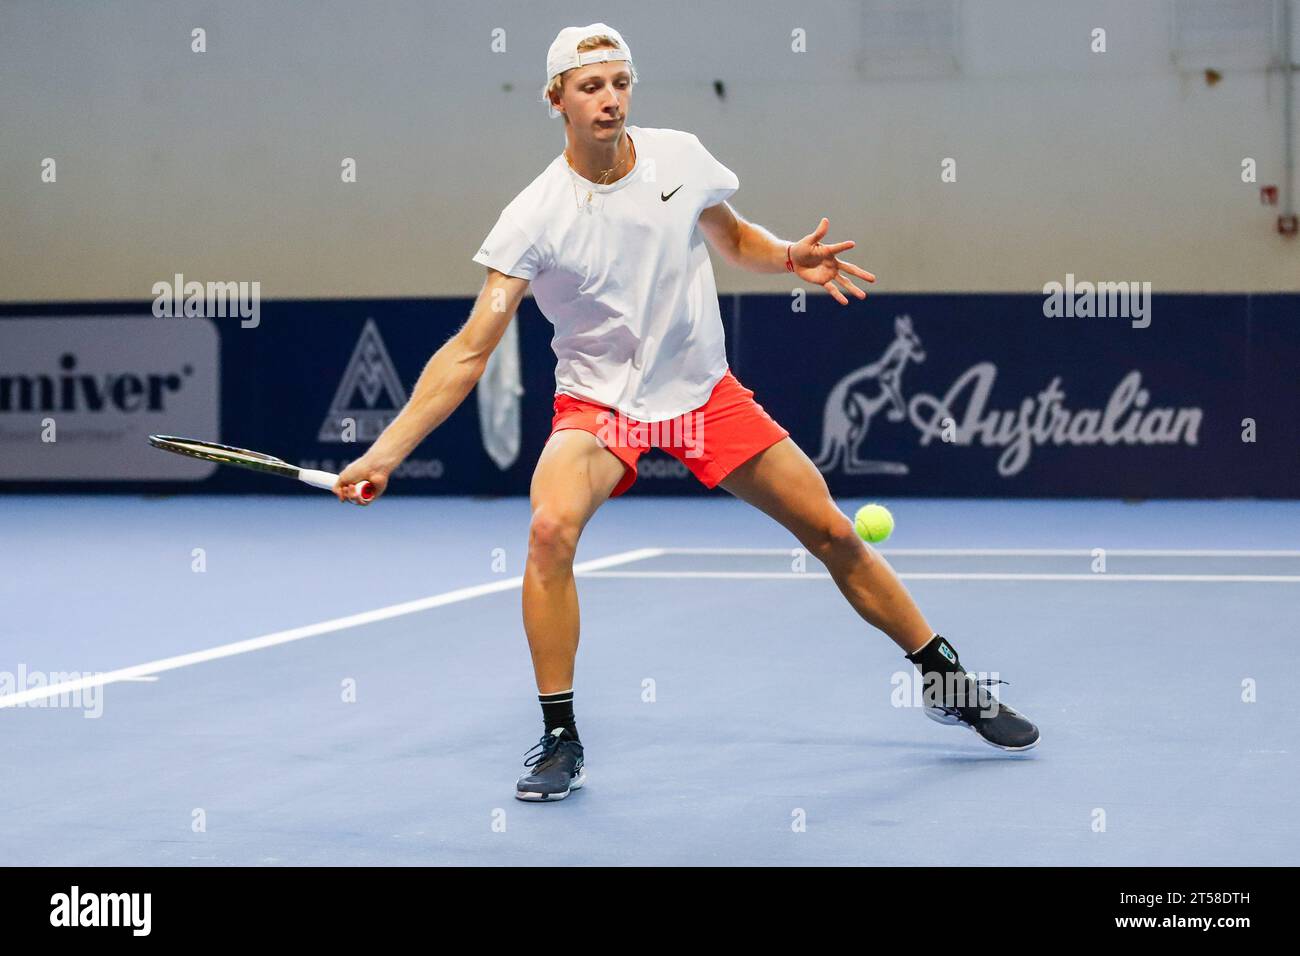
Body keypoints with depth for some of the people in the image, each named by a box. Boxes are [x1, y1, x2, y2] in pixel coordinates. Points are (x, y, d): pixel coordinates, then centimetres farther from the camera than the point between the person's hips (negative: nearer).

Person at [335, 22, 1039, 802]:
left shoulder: (680, 157, -8)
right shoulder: (536, 216, -18)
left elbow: (734, 238, 13)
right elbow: (470, 351, -18)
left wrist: (793, 257, -9)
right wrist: (389, 448, -27)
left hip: (705, 392, 3)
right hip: (598, 401, -3)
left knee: (834, 534, 3)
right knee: (551, 528, -31)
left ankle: (946, 680, 24)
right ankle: (561, 741, -17)